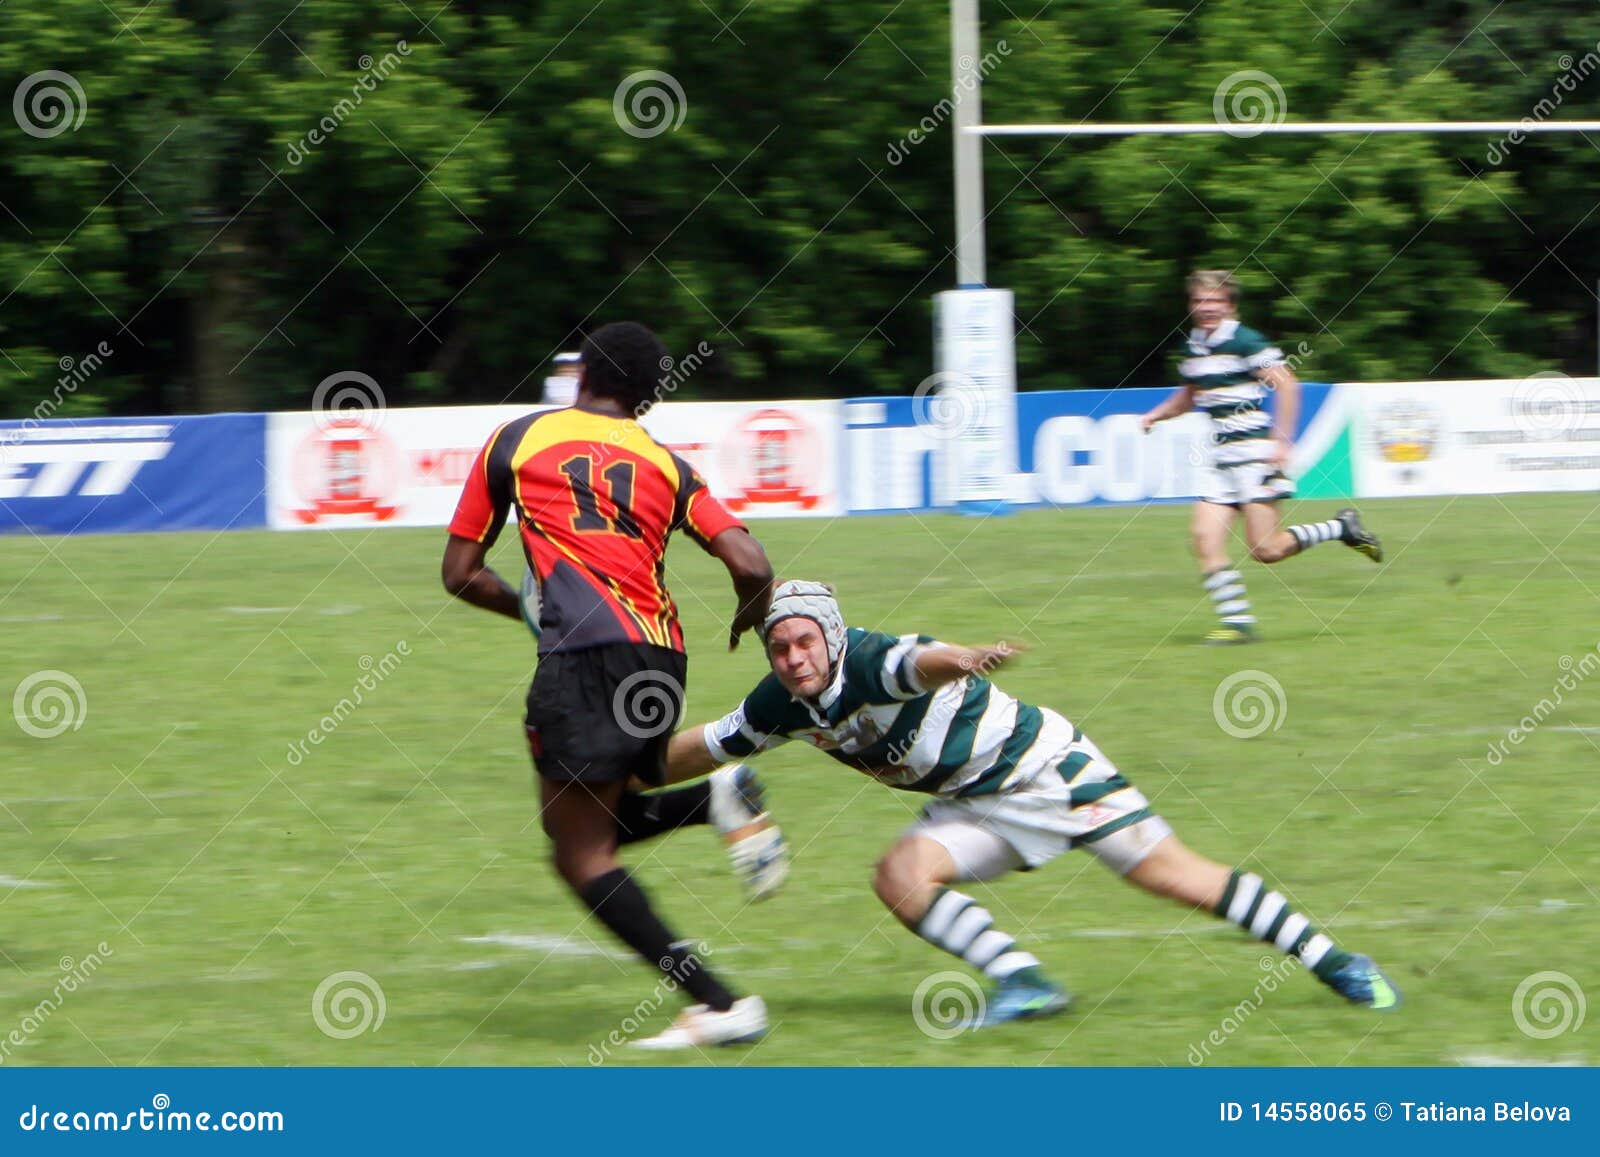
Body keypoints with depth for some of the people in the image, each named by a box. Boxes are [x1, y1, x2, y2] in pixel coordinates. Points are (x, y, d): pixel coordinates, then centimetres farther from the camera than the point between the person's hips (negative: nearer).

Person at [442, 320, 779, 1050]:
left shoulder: (516, 440, 14)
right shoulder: (667, 465, 19)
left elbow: (460, 573, 18)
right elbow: (752, 568, 7)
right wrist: (749, 622, 29)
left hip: (585, 654, -5)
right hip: (662, 657, 5)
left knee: (581, 853, -2)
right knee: (597, 821, 24)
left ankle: (718, 1003, -13)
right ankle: (717, 798, -2)